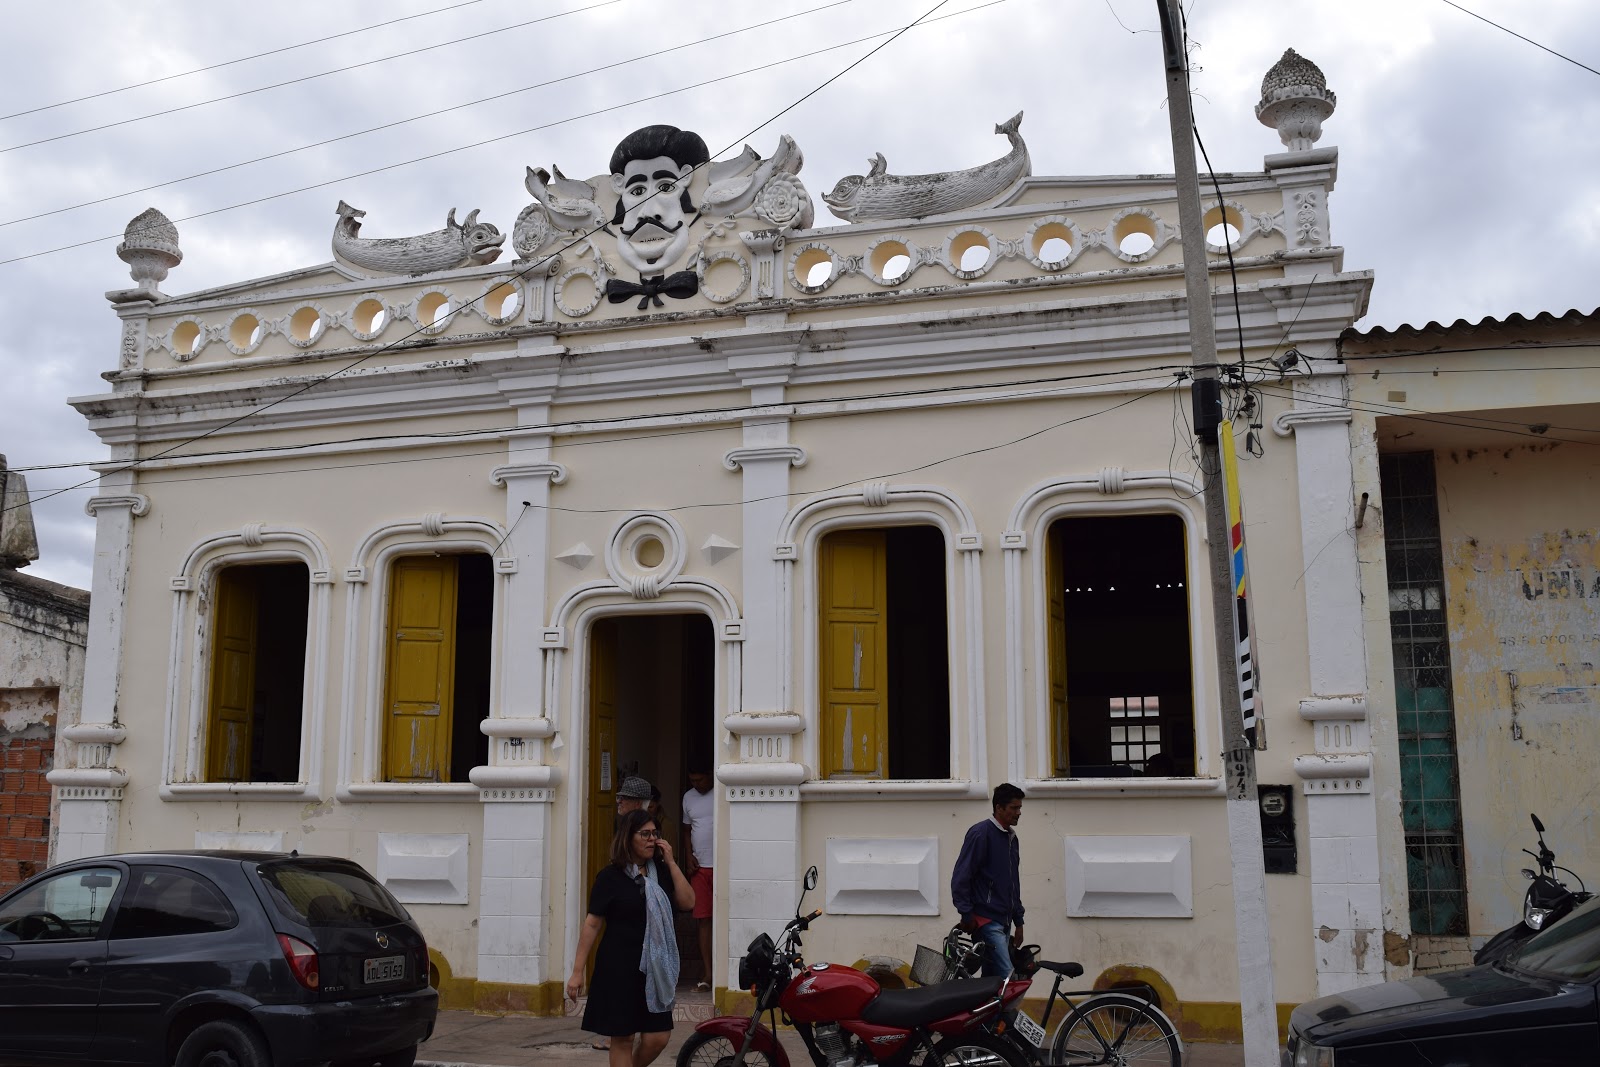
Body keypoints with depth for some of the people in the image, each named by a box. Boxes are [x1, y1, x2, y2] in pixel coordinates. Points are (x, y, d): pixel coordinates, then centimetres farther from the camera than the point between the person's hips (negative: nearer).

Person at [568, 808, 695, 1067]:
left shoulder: (661, 872, 8)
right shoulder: (610, 876, -6)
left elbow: (688, 901, -3)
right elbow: (592, 923, -6)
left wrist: (671, 863, -5)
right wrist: (577, 971, -8)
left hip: (655, 966, 4)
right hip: (619, 967, -4)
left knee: (657, 1038, 2)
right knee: (622, 1038, 2)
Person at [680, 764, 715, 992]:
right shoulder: (688, 797, 14)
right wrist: (689, 856, 7)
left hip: (722, 864, -4)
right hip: (700, 866, 4)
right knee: (702, 918, -1)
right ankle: (707, 973, 1)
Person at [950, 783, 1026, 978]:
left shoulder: (1011, 837, 18)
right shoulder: (981, 833, -9)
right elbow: (960, 877, -12)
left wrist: (1018, 921, 22)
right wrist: (967, 914, -15)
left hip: (1004, 922, 8)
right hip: (986, 920, -8)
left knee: (993, 977, 7)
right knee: (1007, 977, -16)